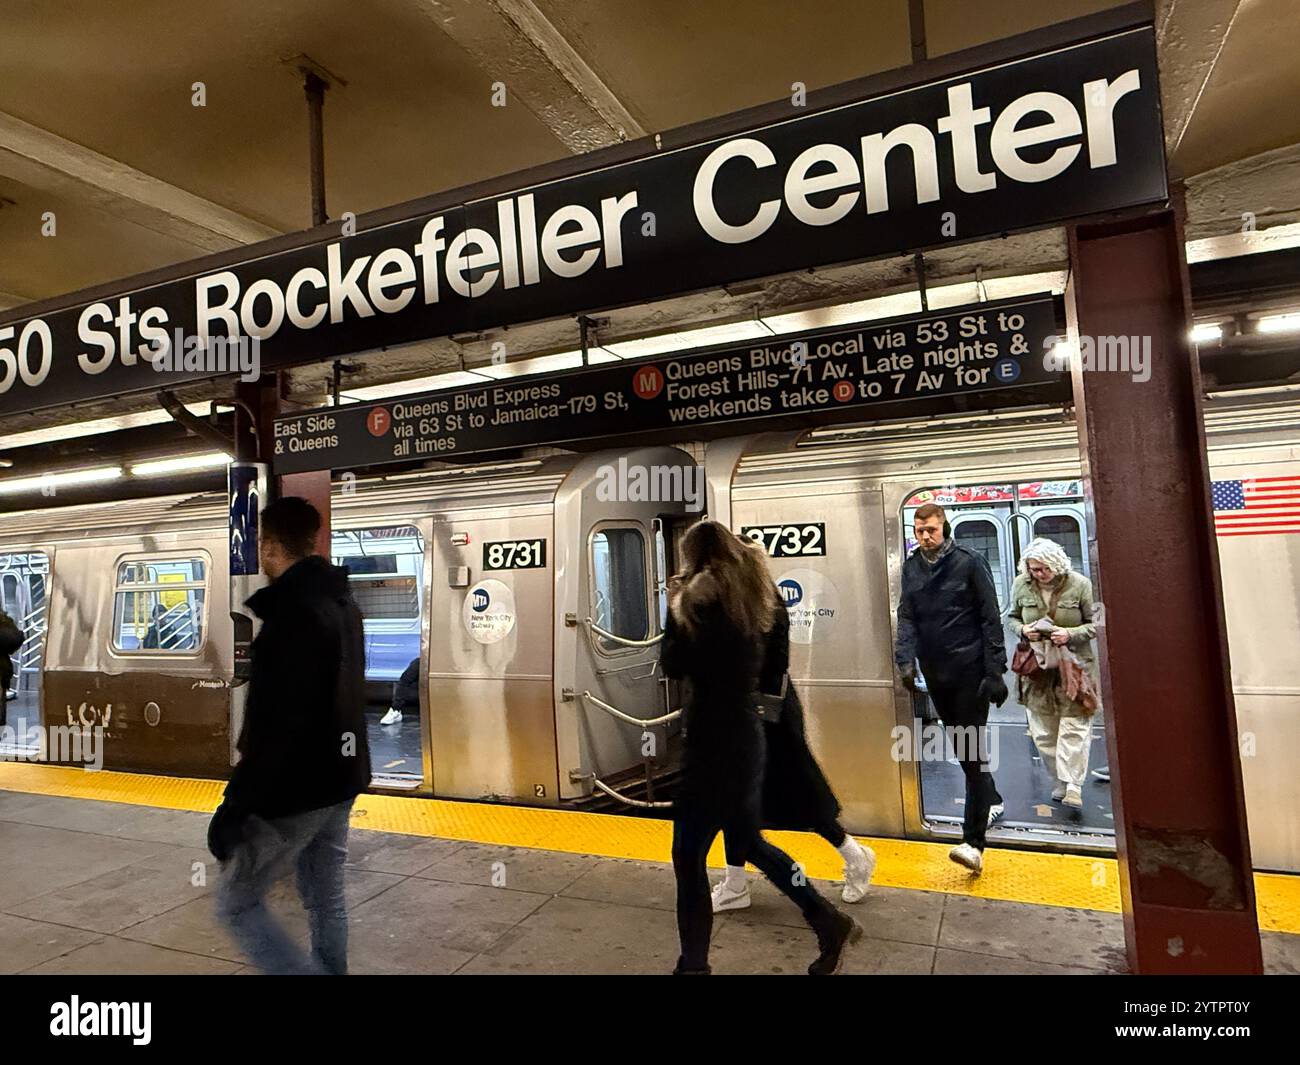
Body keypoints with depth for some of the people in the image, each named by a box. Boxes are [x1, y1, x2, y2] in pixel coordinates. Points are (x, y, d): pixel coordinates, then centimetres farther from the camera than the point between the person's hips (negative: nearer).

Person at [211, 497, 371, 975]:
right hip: (341, 780, 9)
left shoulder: (294, 613, -22)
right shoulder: (342, 602, 7)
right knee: (326, 902, 18)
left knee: (237, 904, 9)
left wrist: (234, 806, -20)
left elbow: (278, 727, -26)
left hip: (297, 790, -9)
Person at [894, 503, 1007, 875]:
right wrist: (906, 660, -13)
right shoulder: (911, 568, 6)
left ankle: (973, 842, -5)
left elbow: (991, 618, -8)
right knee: (960, 745, 17)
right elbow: (906, 618, 2)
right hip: (936, 673, 5)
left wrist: (995, 672, -12)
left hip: (969, 669, -5)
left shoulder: (969, 562, -8)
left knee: (972, 750, -6)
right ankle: (991, 801, 41)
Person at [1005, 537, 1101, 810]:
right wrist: (1023, 630, -9)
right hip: (1037, 667, 3)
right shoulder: (1021, 585, -1)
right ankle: (1060, 780, 26)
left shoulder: (1079, 584, -9)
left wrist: (1071, 634, -20)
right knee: (1043, 730, 10)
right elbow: (1011, 617, 12)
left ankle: (1072, 787, 0)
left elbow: (1096, 624, -3)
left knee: (1074, 727, -4)